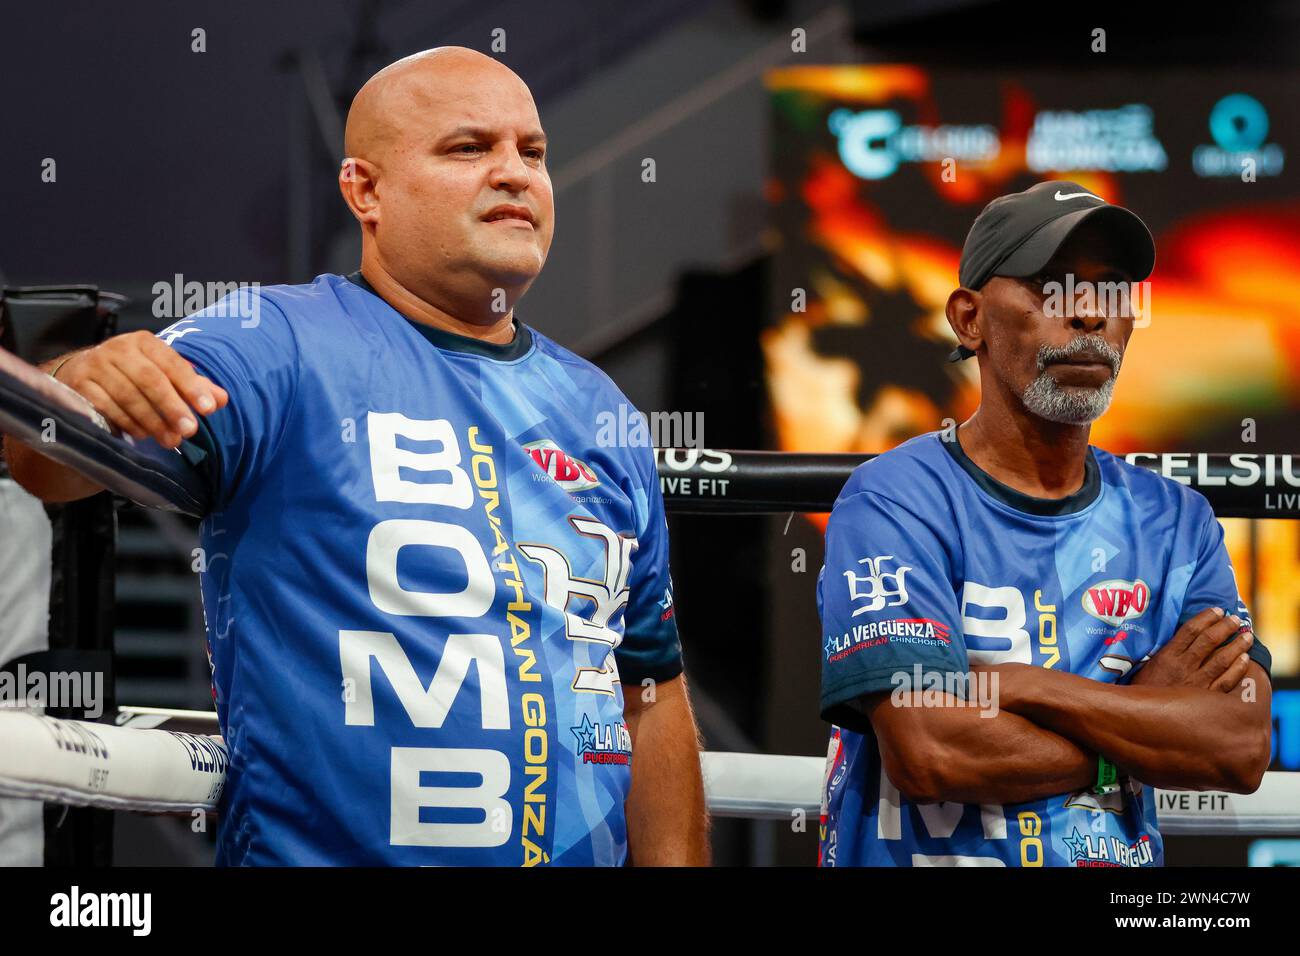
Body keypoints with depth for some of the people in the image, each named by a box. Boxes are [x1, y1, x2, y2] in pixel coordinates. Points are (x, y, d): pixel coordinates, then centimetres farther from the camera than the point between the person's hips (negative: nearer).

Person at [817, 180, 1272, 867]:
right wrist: (1148, 719, -5)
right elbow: (931, 754, -16)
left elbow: (1245, 748, -5)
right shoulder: (895, 502, -5)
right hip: (929, 851, -4)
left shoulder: (1175, 520, 9)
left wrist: (1013, 684, -13)